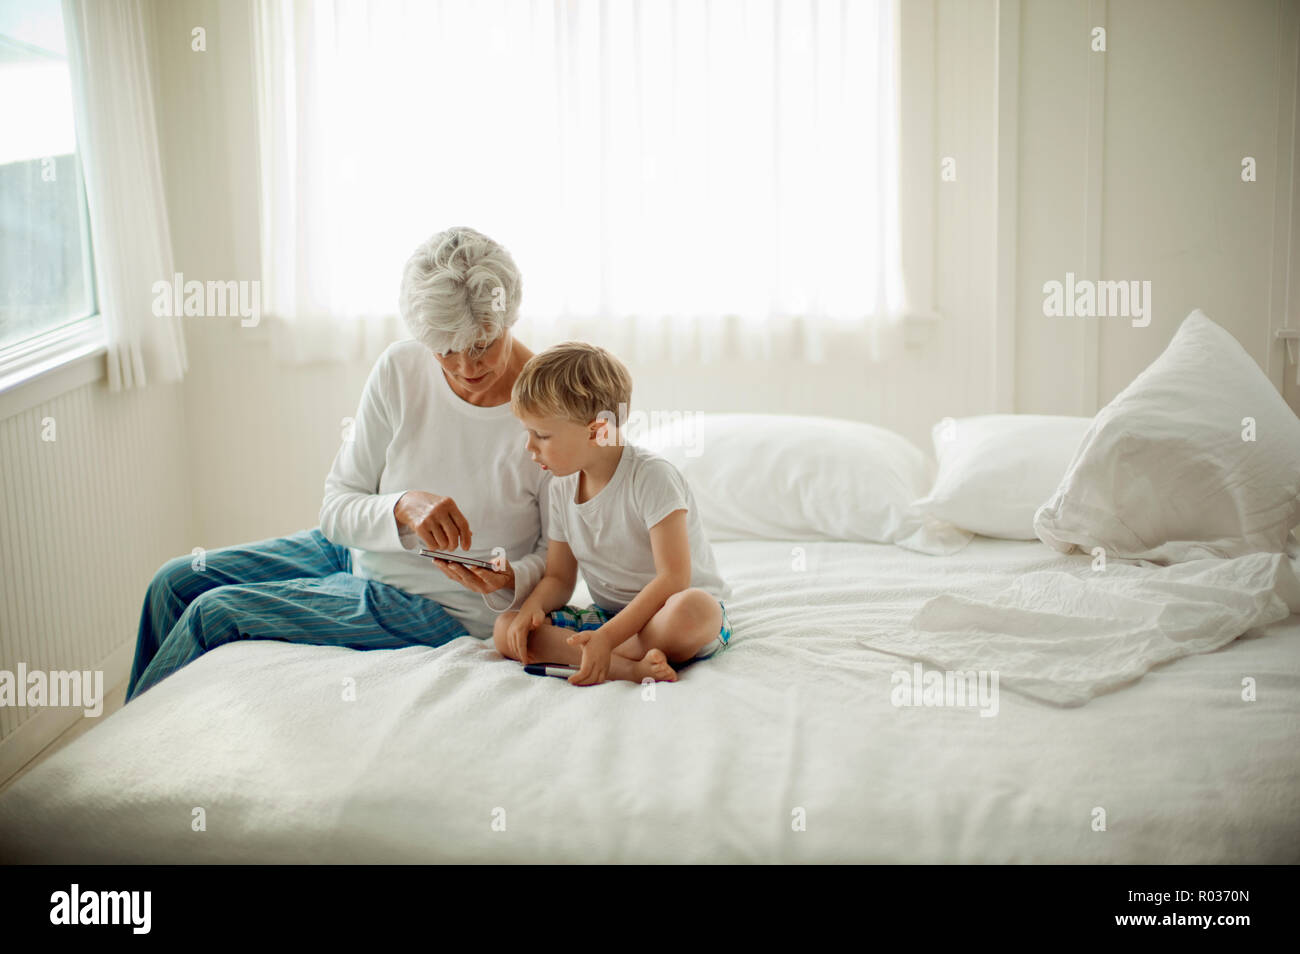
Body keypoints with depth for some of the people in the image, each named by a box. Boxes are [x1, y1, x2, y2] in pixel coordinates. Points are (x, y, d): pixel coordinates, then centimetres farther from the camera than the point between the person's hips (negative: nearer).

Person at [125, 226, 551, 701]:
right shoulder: (400, 369, -11)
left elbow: (554, 556, -10)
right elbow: (337, 507, -8)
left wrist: (508, 582, -32)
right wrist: (402, 507, -30)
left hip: (433, 604, -6)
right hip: (355, 549, 6)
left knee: (216, 612, -15)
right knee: (175, 582, 2)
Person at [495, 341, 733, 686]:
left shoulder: (650, 477, -18)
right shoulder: (562, 489, 5)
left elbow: (673, 578, -25)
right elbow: (558, 579, 11)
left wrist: (607, 638, -34)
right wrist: (533, 606, -14)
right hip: (609, 616, 7)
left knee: (689, 611, -42)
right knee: (506, 629, -16)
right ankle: (629, 667, -31)